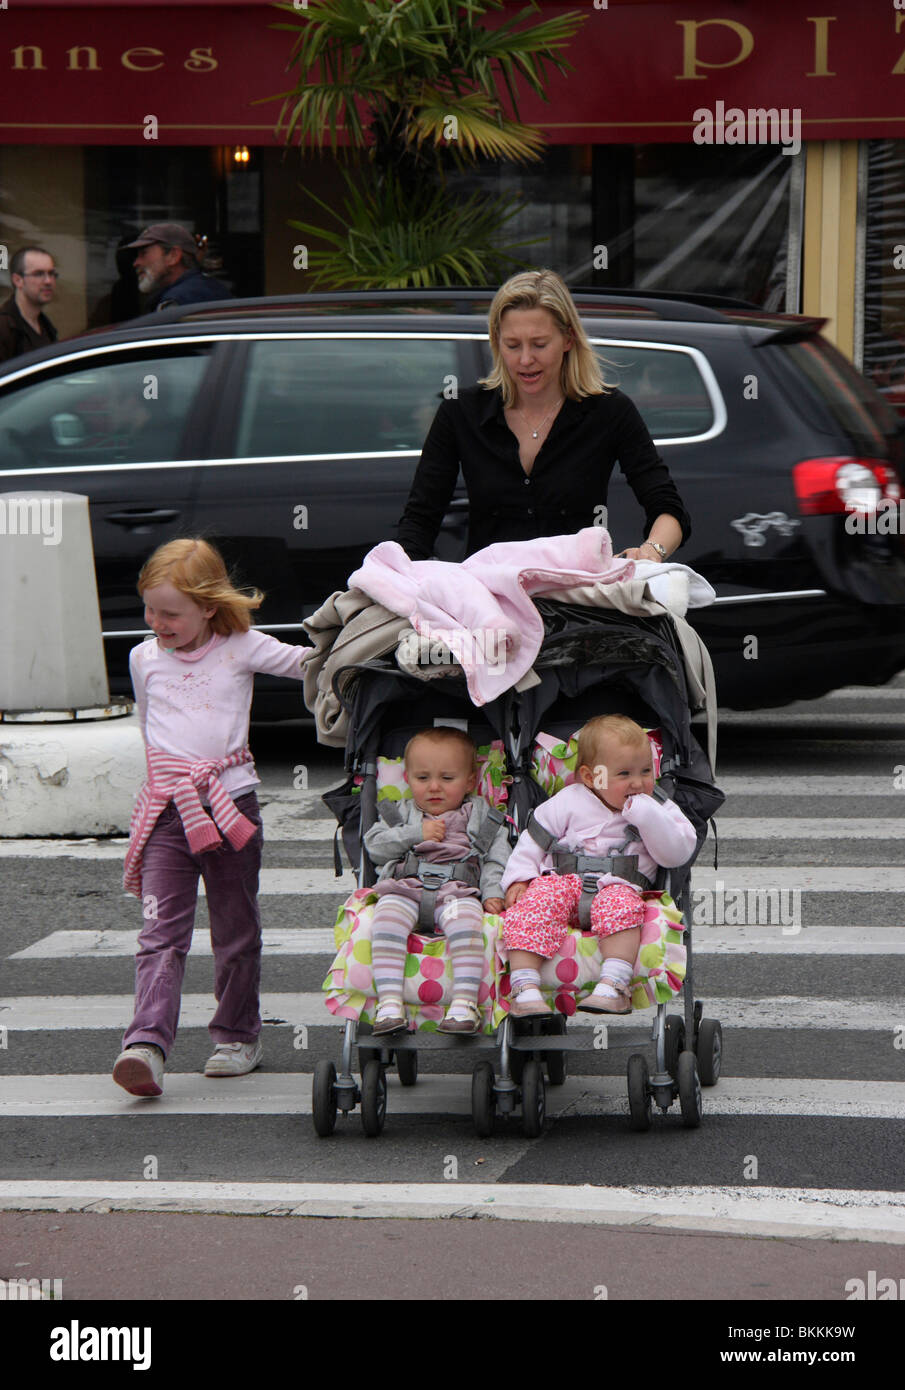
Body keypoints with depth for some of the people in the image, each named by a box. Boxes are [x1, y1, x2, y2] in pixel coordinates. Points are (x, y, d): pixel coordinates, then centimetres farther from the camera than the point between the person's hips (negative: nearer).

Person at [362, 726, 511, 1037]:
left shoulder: (481, 817, 22)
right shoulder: (401, 813, 27)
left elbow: (496, 859, 13)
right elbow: (375, 845, 12)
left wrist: (493, 892, -5)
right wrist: (416, 834, 2)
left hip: (456, 892, -1)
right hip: (405, 888, 1)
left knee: (465, 916, -37)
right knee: (388, 913, -34)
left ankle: (465, 1002, -43)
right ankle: (389, 1003, -41)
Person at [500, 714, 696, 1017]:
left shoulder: (657, 811, 13)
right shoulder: (571, 802, 11)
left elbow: (677, 854, 0)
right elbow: (534, 839, 14)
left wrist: (647, 817, -10)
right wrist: (519, 877, -2)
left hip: (617, 887, 0)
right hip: (561, 881, 0)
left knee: (620, 904, -35)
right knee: (536, 901, -31)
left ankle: (613, 985, -46)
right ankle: (525, 988, -39)